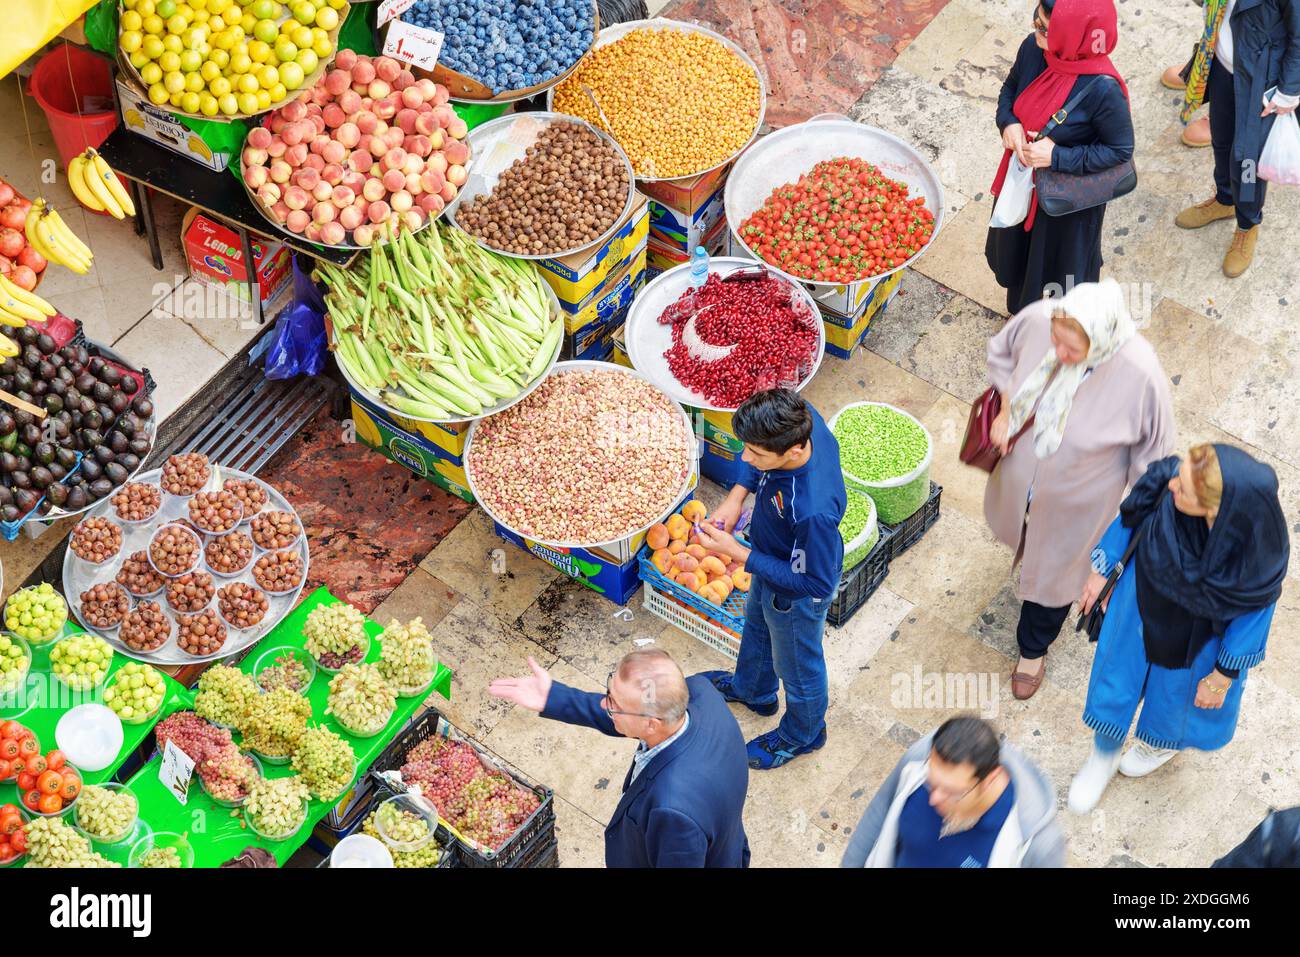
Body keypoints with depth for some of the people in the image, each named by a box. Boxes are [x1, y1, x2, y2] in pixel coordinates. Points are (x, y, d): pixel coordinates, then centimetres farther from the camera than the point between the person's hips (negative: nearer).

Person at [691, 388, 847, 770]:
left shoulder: (813, 510, -48)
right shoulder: (798, 417, -28)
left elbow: (814, 583, -31)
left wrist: (739, 554, -30)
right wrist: (736, 495, -15)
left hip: (797, 592, -7)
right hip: (771, 561, 7)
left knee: (797, 666, 24)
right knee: (757, 625, 36)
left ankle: (804, 733, 56)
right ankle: (752, 689, 68)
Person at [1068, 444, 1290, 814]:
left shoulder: (1258, 556, -40)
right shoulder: (1167, 479, -36)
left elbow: (1254, 611, -20)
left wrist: (1224, 676, -6)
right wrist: (1103, 569, 2)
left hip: (1198, 635, -2)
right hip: (1142, 599, 2)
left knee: (1177, 687, 29)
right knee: (1117, 674, 25)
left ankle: (1167, 741, 68)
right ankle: (1104, 754, 59)